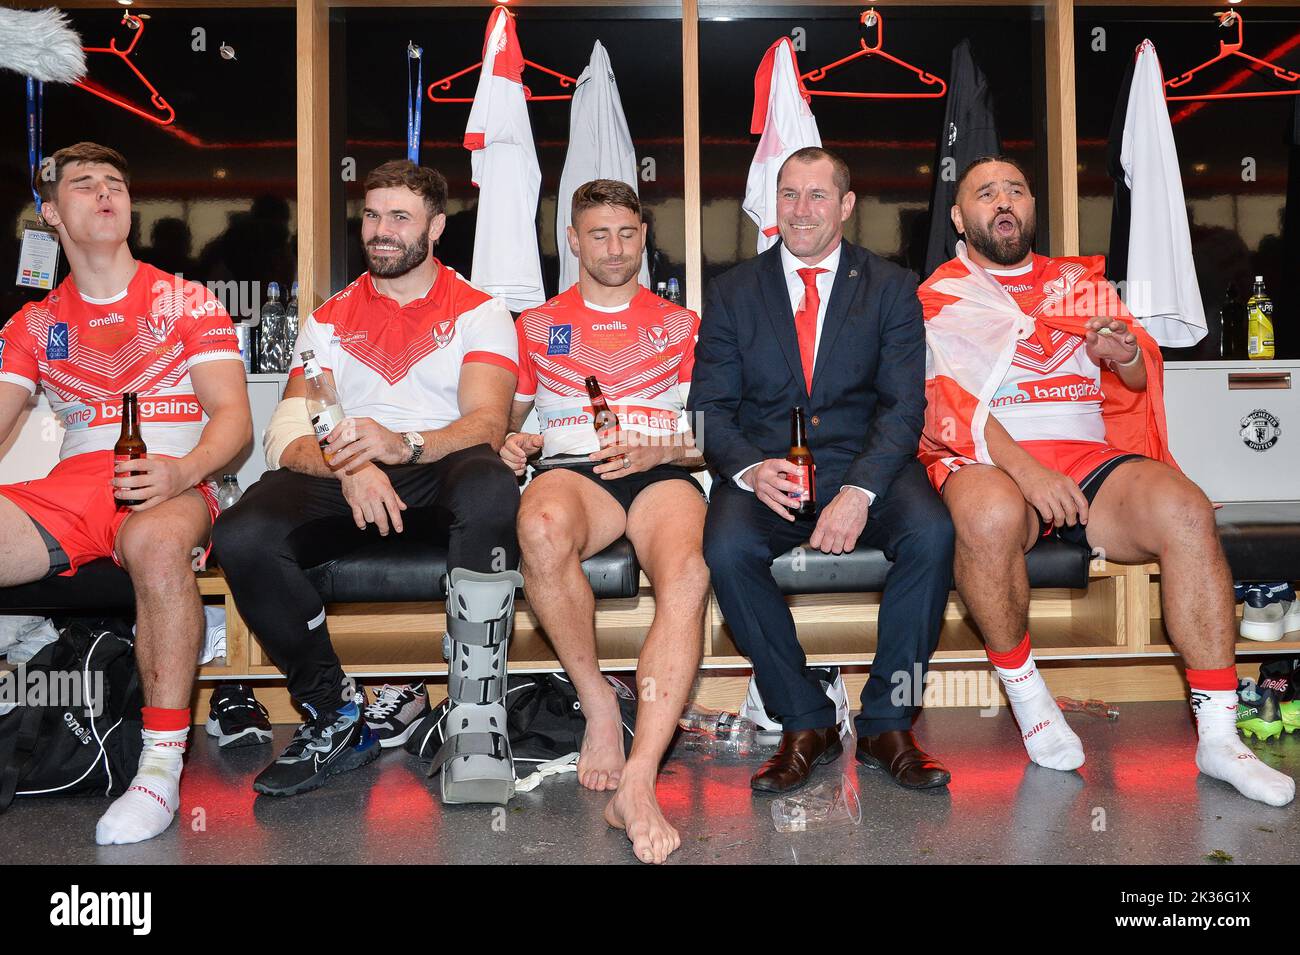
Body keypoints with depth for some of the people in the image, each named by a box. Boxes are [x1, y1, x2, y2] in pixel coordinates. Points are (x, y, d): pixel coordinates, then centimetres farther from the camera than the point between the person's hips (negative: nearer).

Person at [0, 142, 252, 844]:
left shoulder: (186, 303, 13)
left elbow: (233, 417, 2)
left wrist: (182, 471, -20)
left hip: (172, 484, -3)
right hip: (69, 489, 3)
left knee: (155, 542, -39)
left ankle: (162, 762, -28)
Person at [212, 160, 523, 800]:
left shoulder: (477, 312, 11)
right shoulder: (329, 320, 19)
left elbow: (487, 423, -6)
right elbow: (287, 432, 5)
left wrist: (407, 444, -28)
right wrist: (347, 465, -19)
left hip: (439, 470, -2)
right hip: (340, 481, 3)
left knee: (492, 491, -39)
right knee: (241, 536, -28)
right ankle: (335, 715, -10)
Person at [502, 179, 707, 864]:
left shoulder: (679, 326, 23)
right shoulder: (538, 326, 25)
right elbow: (504, 417, 25)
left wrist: (661, 450, -6)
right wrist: (507, 442, -1)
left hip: (662, 472, 0)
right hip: (571, 469, 0)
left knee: (686, 576, -36)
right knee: (542, 529, -40)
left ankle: (637, 785, -40)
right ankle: (598, 705, -20)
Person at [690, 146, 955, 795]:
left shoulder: (891, 288, 8)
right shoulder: (731, 292, 11)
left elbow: (904, 405, -3)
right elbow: (710, 407, 4)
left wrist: (860, 492, -20)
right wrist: (750, 469, -19)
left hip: (867, 465, 0)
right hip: (765, 467, 0)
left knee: (932, 532, -30)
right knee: (727, 546, -31)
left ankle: (886, 724, -12)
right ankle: (806, 726, -12)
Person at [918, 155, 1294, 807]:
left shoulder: (1080, 283, 24)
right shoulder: (938, 299, 10)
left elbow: (1140, 384, 21)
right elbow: (944, 403, -7)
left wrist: (1127, 357, -5)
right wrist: (1023, 467, -22)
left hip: (1090, 458, 4)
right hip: (986, 463, -3)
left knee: (1185, 510, -25)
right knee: (990, 516, -38)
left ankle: (1218, 736, -18)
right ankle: (1025, 695, -15)